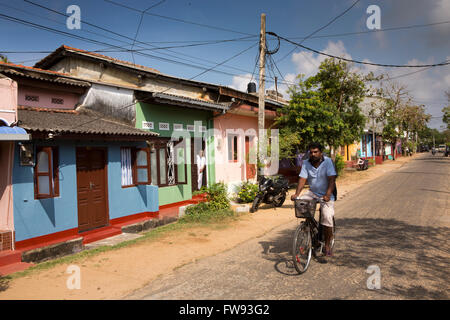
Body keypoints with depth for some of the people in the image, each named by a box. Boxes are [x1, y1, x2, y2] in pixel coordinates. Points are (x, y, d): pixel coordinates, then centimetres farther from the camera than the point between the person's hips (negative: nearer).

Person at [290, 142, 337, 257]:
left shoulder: (328, 162, -14)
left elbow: (331, 180, -22)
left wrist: (328, 194, -36)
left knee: (327, 217, -19)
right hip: (313, 193, 4)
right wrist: (296, 193, -27)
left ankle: (327, 245, 0)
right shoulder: (306, 163, -4)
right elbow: (302, 179, -11)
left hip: (326, 195, -4)